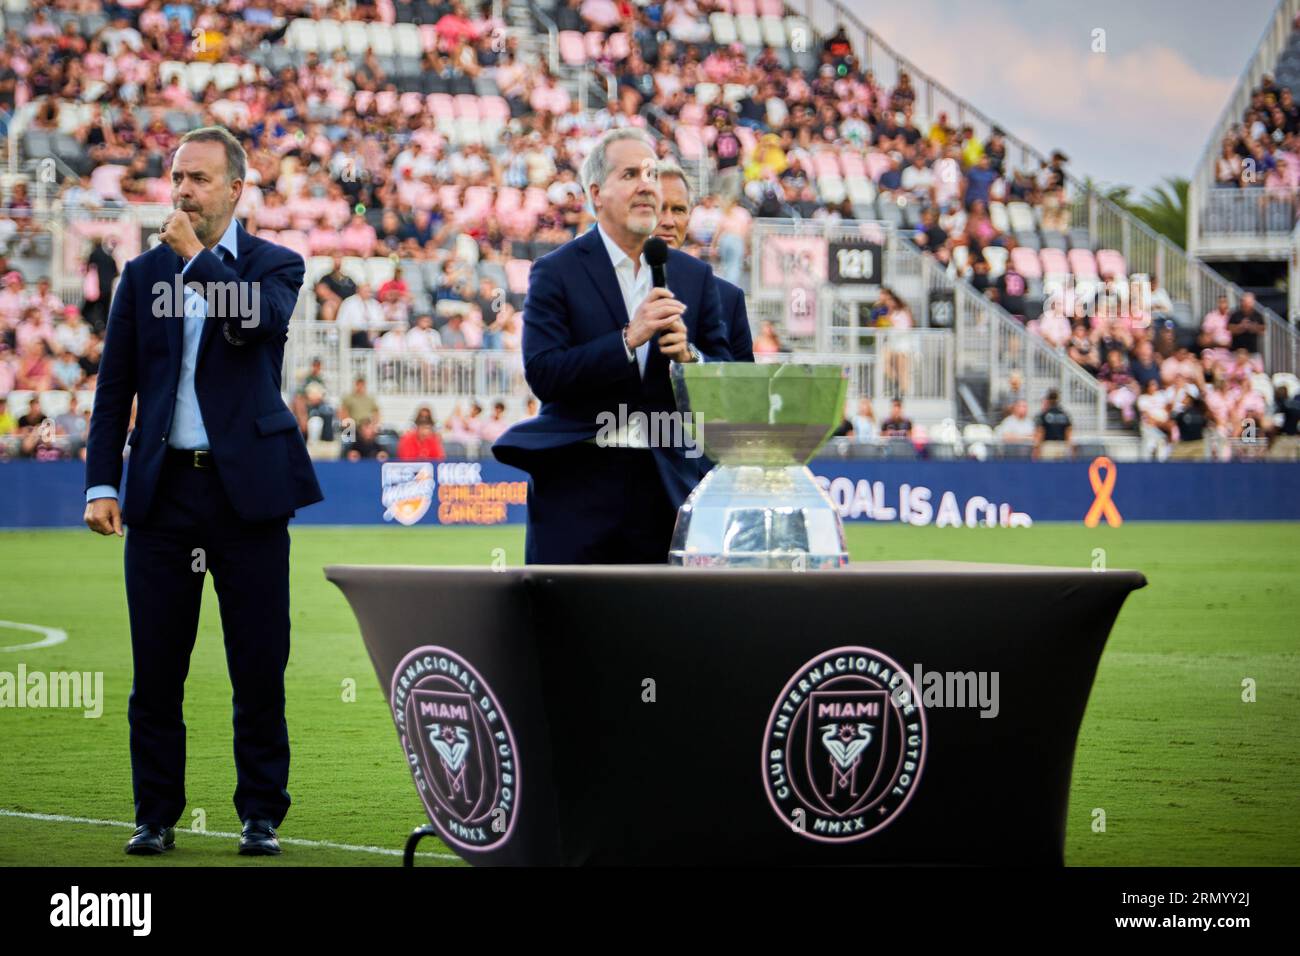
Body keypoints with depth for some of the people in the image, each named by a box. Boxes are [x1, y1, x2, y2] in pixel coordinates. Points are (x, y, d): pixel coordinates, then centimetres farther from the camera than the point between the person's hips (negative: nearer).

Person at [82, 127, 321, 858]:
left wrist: (200, 256, -12)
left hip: (247, 488, -2)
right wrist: (102, 483, 2)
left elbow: (262, 321, -19)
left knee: (260, 669, 1)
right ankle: (157, 817, 12)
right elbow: (115, 386, 10)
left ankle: (262, 816, 10)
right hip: (163, 490, 2)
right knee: (156, 671, 3)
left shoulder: (274, 265, 4)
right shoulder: (144, 273, 11)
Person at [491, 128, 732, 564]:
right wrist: (628, 339, -19)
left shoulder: (694, 276, 12)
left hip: (663, 479, 4)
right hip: (578, 482, -3)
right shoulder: (556, 272, -1)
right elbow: (542, 374, -12)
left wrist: (689, 357, -12)